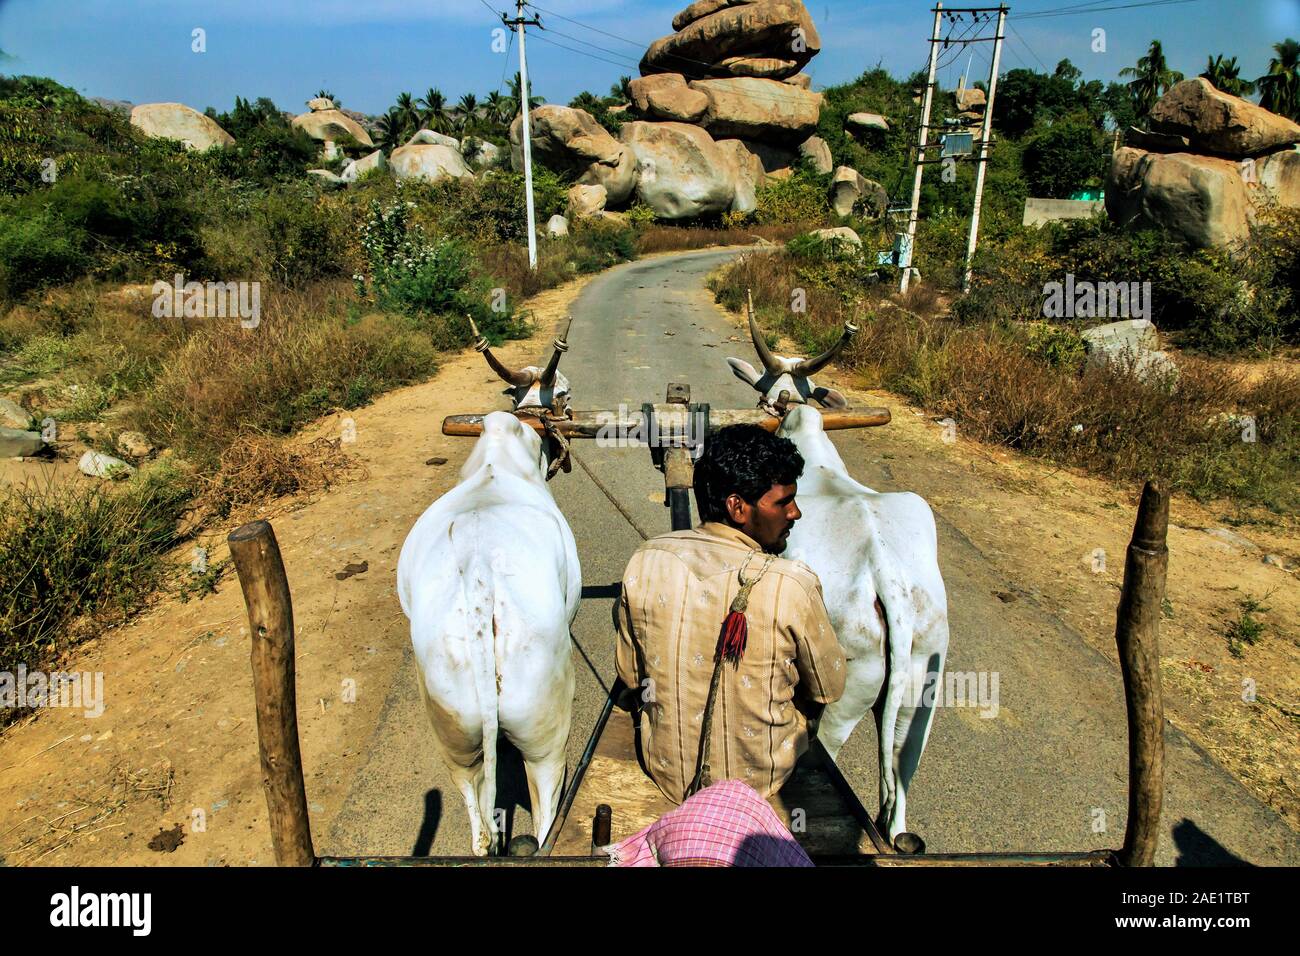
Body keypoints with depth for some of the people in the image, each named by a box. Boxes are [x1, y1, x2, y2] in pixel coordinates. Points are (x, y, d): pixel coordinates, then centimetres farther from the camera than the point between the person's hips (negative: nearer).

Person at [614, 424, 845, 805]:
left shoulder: (644, 562, -17)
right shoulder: (792, 585, -28)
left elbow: (630, 675, -3)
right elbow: (829, 690, -10)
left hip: (667, 771, 3)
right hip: (756, 781, -2)